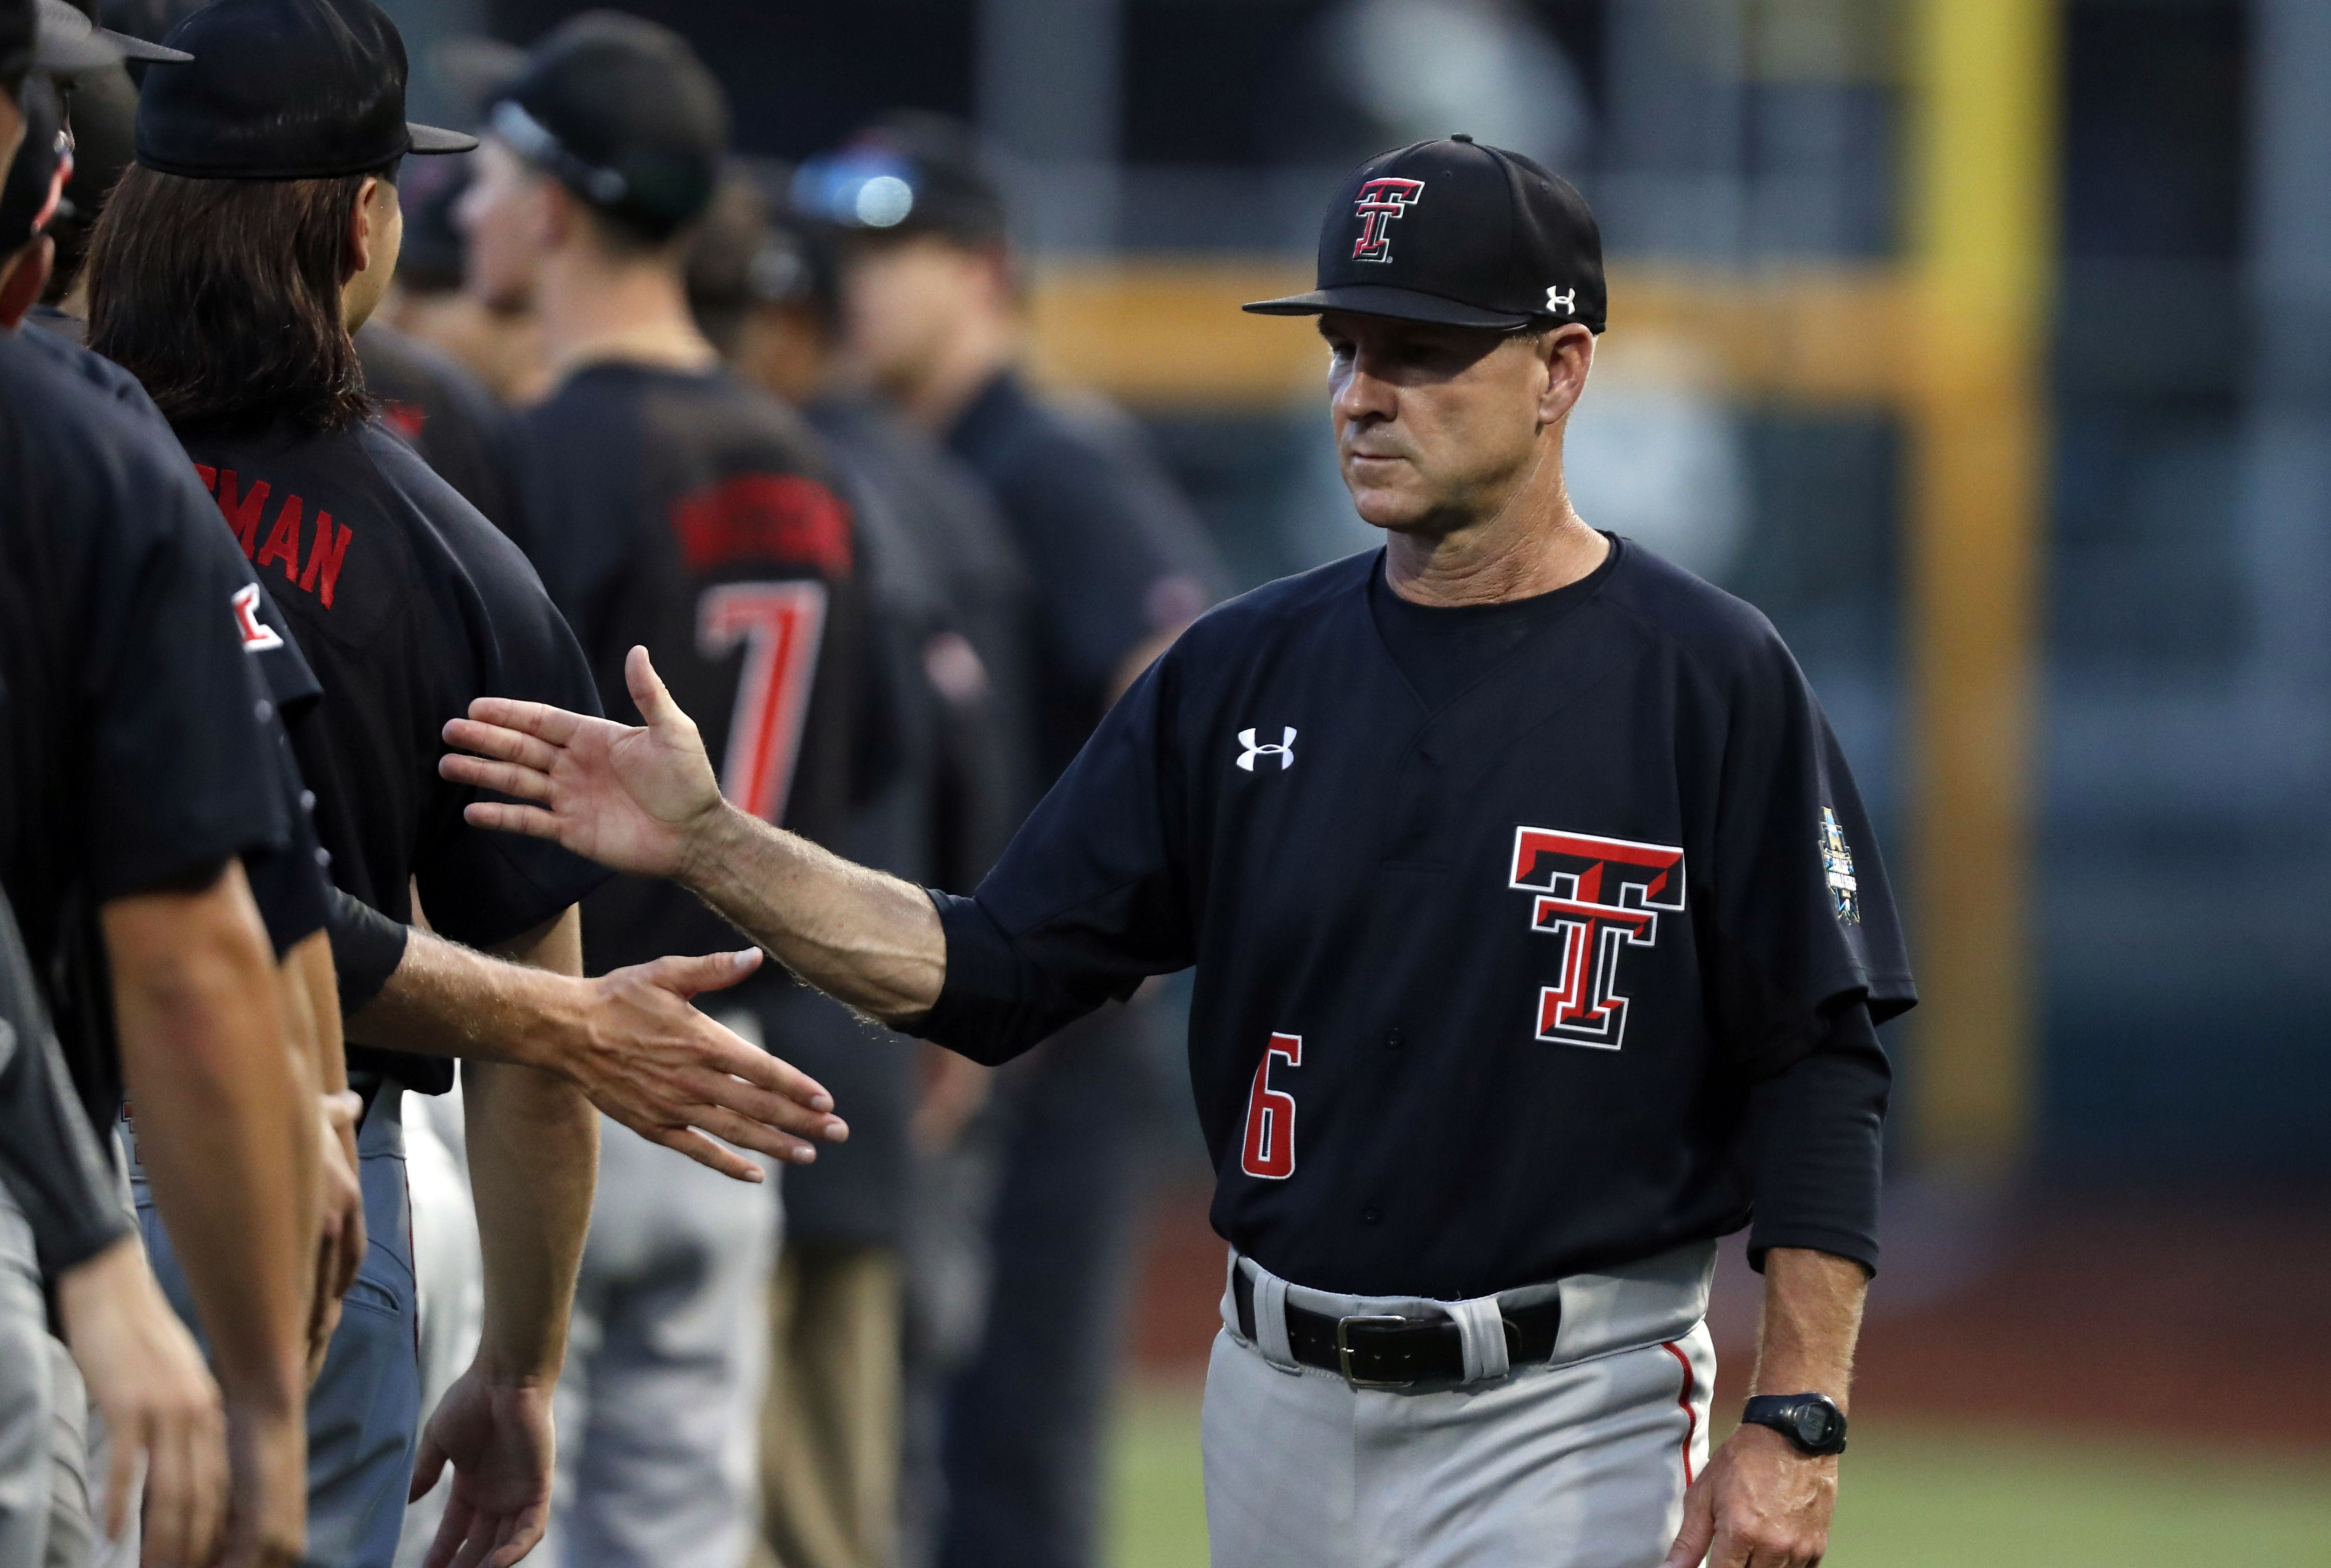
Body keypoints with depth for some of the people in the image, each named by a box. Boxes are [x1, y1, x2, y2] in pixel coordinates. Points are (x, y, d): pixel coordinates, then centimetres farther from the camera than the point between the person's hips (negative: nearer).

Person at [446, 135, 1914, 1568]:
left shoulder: (1711, 679, -7)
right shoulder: (1246, 671, 7)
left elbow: (1817, 1072, -8)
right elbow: (995, 972, 6)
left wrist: (1796, 1422, -15)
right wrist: (711, 845, -6)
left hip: (1565, 1414, -5)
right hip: (1281, 1408, 5)